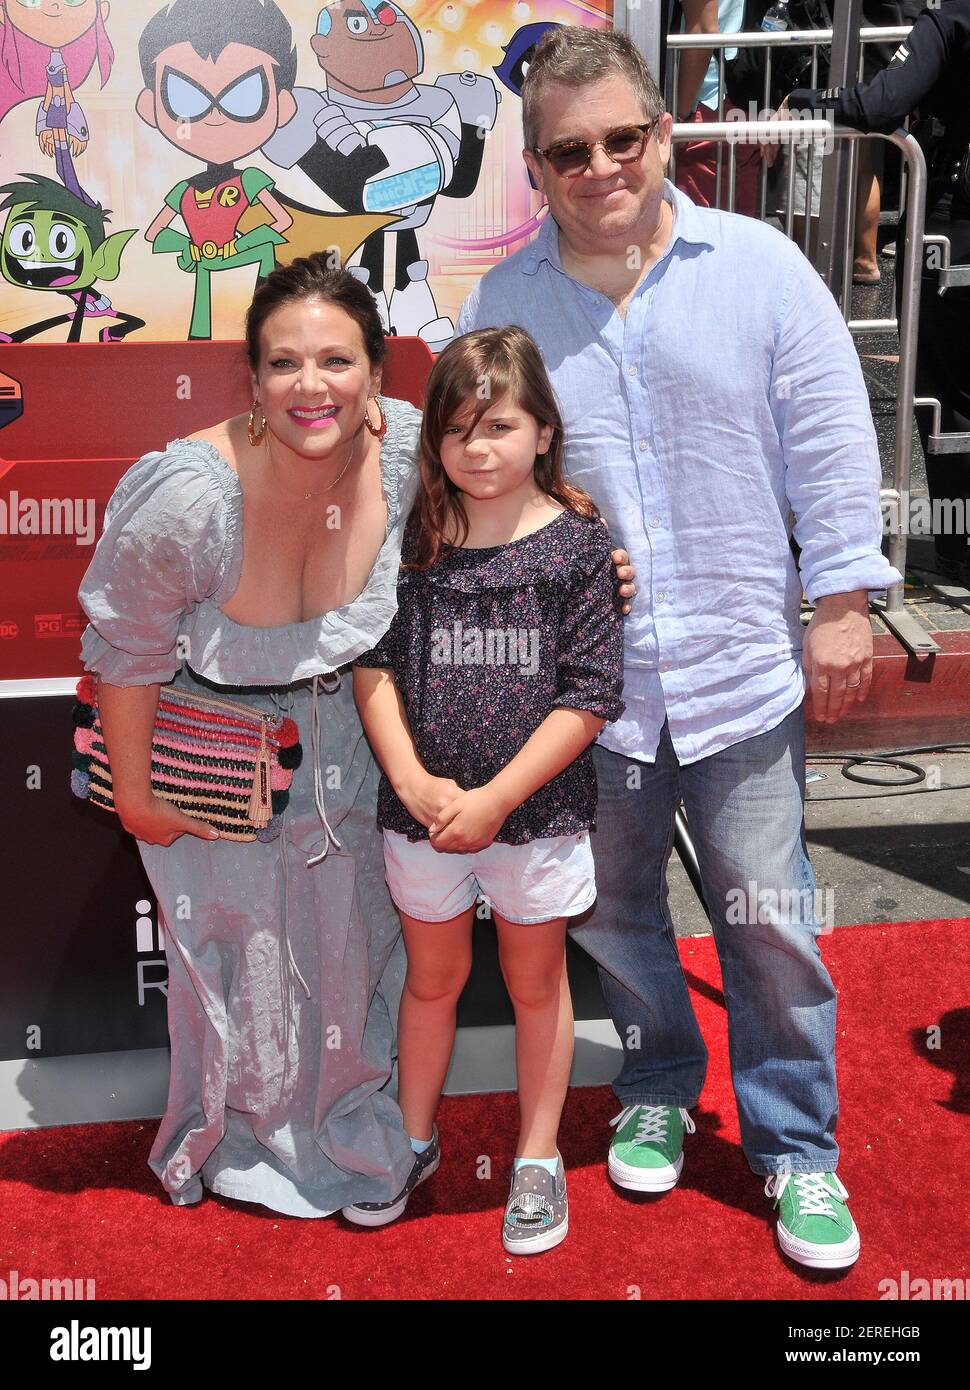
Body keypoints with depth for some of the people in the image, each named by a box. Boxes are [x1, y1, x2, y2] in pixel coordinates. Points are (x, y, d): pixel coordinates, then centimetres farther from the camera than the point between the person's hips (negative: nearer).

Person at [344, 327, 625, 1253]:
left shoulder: (576, 542, -9)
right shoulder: (416, 540, -2)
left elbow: (590, 695, -12)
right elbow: (374, 663, -3)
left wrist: (494, 799, -16)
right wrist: (411, 779, -15)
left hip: (537, 812, -2)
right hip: (422, 810, 2)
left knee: (535, 981, 16)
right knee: (432, 977, 19)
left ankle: (538, 1158, 34)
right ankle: (415, 1140, 40)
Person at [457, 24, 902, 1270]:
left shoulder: (759, 266, -3)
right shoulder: (503, 303, 2)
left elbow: (827, 444, 0)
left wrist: (841, 605, -1)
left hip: (742, 667, -1)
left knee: (768, 923, 6)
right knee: (614, 910, 16)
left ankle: (797, 1148, 26)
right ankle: (656, 1094, 41)